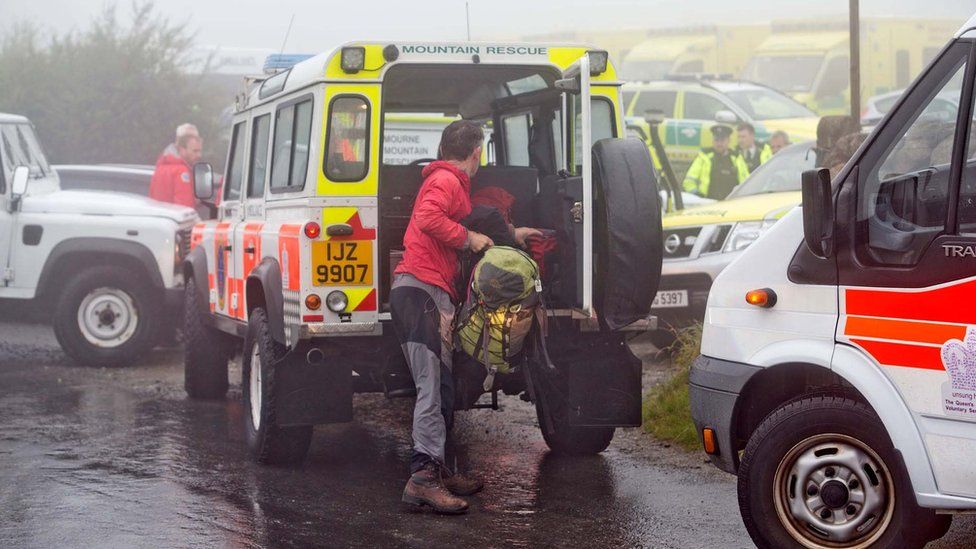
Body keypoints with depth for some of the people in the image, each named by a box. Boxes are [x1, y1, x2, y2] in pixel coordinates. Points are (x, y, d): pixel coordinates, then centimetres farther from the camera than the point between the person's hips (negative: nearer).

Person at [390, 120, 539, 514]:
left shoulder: (452, 183, 28)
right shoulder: (445, 180, -5)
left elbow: (461, 231, 44)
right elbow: (428, 217, -25)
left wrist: (510, 235, 52)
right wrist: (467, 238, -13)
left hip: (435, 295, 11)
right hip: (421, 289, -11)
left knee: (441, 389, 12)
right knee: (433, 387, -17)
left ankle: (439, 470, 17)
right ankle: (423, 475, -23)